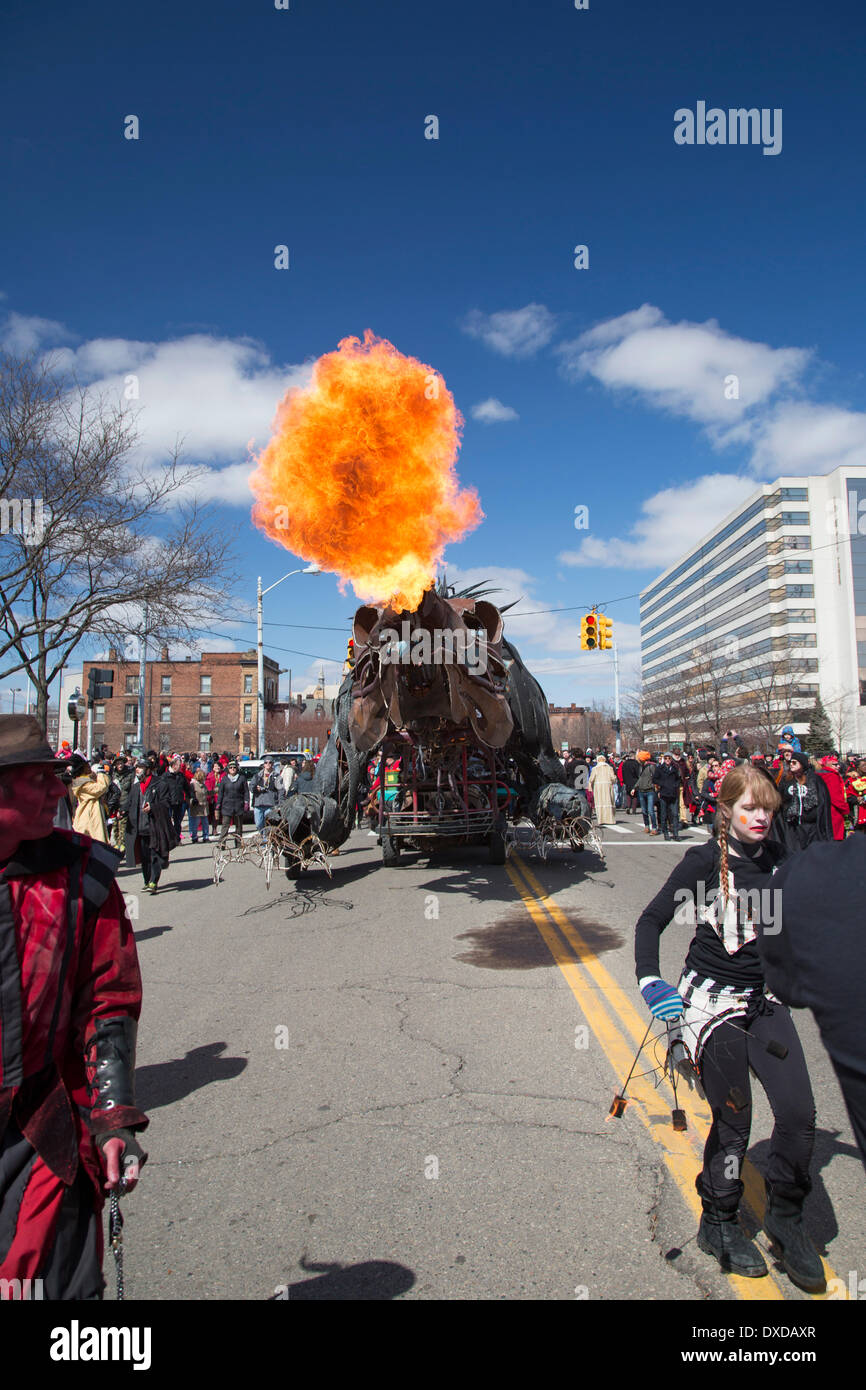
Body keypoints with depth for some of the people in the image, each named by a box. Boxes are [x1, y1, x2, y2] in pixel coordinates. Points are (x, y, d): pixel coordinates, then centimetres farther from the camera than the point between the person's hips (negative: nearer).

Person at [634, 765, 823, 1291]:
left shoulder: (780, 859, 0)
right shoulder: (704, 861, -12)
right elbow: (652, 919, -9)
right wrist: (650, 981, -21)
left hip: (764, 999, 4)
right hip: (711, 999, -4)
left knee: (799, 1113, -5)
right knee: (733, 1121, 1)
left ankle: (785, 1214, 22)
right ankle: (718, 1225, 27)